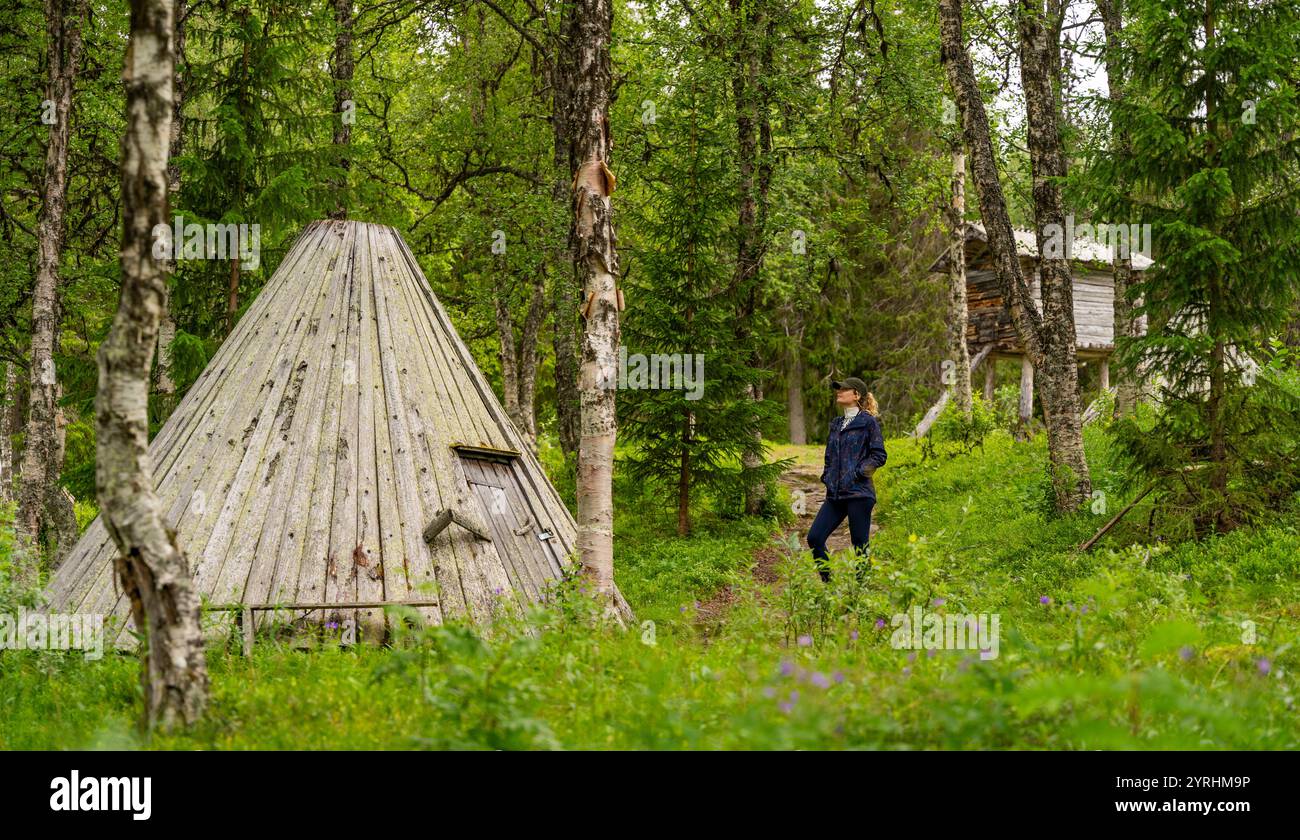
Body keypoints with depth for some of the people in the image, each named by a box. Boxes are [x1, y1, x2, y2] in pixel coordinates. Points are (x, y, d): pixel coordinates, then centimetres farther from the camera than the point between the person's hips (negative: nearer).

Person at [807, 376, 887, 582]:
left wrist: (858, 473, -13)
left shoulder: (868, 422, -2)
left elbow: (879, 456, -6)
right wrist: (827, 477, 11)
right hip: (835, 495, 7)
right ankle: (828, 582, 6)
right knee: (815, 537, -3)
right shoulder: (836, 424, 18)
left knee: (860, 546, -2)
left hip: (859, 493, -7)